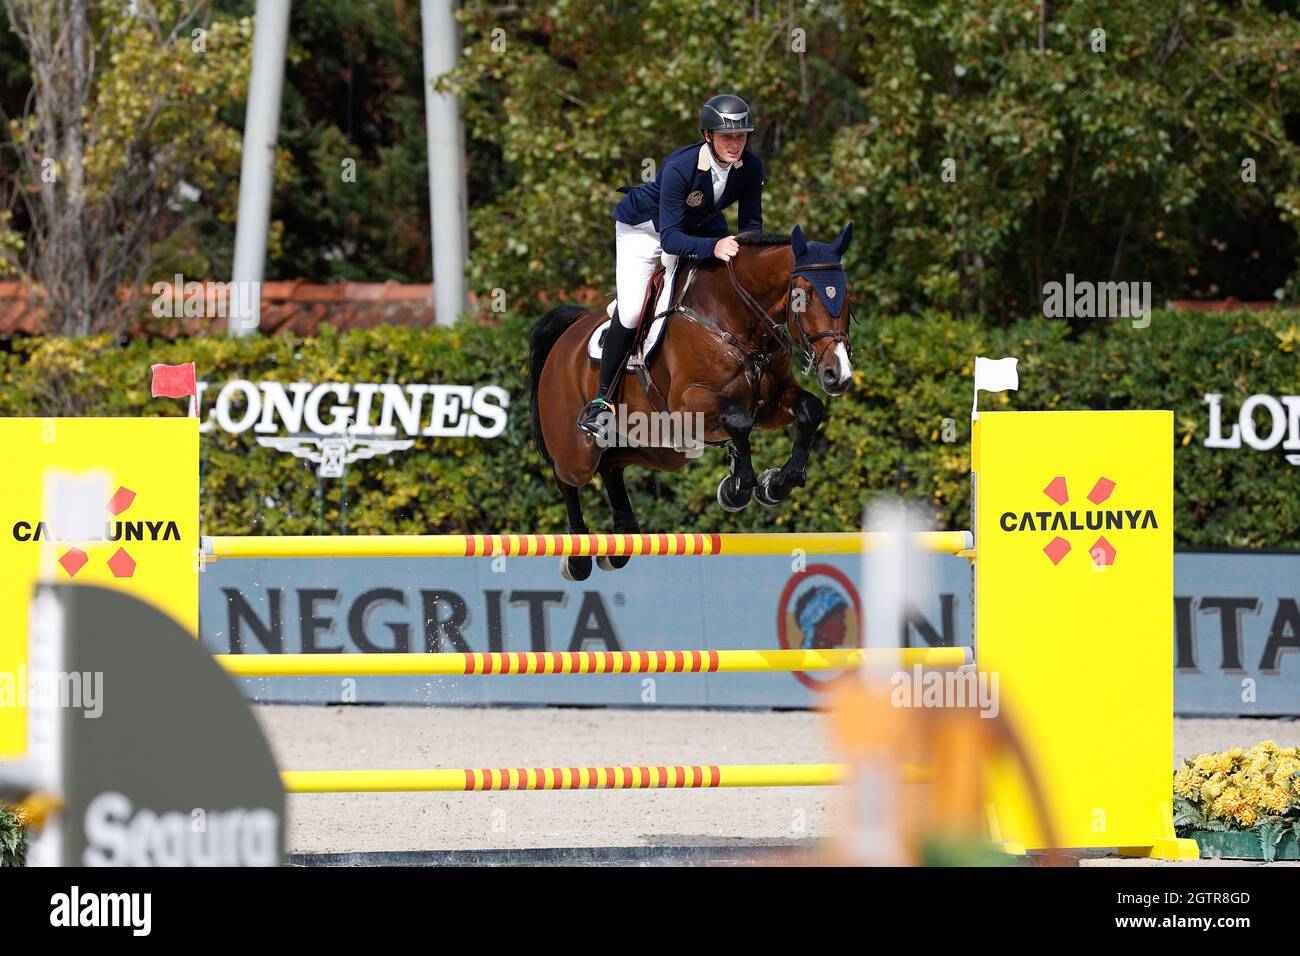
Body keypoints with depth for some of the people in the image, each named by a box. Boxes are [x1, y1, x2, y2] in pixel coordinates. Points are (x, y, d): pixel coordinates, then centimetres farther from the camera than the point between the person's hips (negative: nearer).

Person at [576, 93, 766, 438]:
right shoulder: (680, 167, -38)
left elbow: (751, 223, -10)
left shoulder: (751, 168, -23)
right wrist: (712, 247, -54)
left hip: (701, 228, 4)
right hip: (645, 226, -4)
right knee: (630, 313, -16)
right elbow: (670, 238, -38)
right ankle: (603, 397, 1)